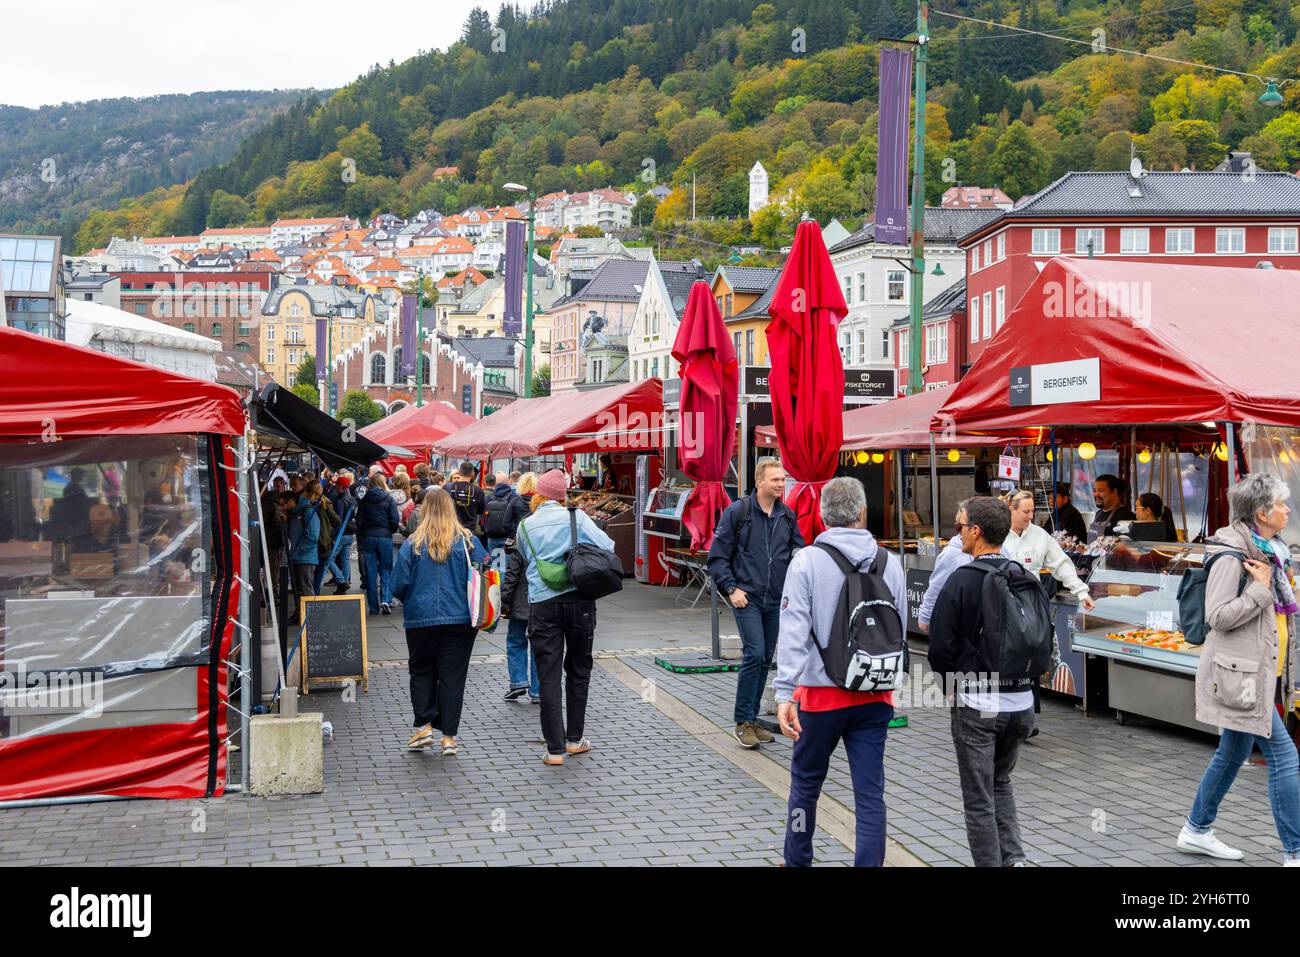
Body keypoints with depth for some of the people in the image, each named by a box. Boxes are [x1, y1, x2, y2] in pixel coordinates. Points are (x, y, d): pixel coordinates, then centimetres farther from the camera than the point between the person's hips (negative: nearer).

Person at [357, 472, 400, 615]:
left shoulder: (365, 500, 2)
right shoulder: (389, 499, -4)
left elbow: (359, 520, 3)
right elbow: (394, 521, -7)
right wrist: (392, 530, 13)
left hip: (368, 537, 2)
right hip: (385, 537, -2)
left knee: (371, 572, 6)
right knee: (386, 571, 7)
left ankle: (374, 607, 7)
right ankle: (385, 599, -13)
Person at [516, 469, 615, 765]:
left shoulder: (526, 526, 5)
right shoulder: (576, 517, 0)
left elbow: (526, 559, 15)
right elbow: (607, 546, -5)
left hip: (542, 604, 0)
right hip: (579, 600, 0)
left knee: (549, 676, 1)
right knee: (578, 670, 16)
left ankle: (555, 749, -1)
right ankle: (574, 739, 23)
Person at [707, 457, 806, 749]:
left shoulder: (787, 516, 8)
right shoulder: (737, 512, -6)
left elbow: (799, 552, 17)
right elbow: (717, 556, -4)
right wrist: (731, 588, -12)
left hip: (776, 601, 6)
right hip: (747, 598, -5)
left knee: (765, 659, 9)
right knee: (754, 654, -15)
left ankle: (751, 720, 20)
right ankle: (743, 723, -5)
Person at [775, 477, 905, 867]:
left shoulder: (807, 561, -9)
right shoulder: (890, 563, 0)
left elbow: (794, 631, -16)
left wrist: (784, 692, -18)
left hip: (821, 692, -2)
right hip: (875, 696, 2)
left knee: (806, 782, 16)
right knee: (870, 792, 5)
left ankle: (797, 861, 30)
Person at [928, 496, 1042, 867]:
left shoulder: (962, 581, -14)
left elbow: (940, 647, -12)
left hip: (976, 704, -6)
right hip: (1021, 701, 6)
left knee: (979, 798, 5)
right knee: (1000, 783, 23)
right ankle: (1012, 857, 13)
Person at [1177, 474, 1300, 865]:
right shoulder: (1232, 557, -16)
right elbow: (1217, 616, -19)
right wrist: (1260, 591, -18)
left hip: (1263, 672, 10)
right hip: (1241, 672, -10)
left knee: (1233, 753, 16)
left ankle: (1196, 831, 28)